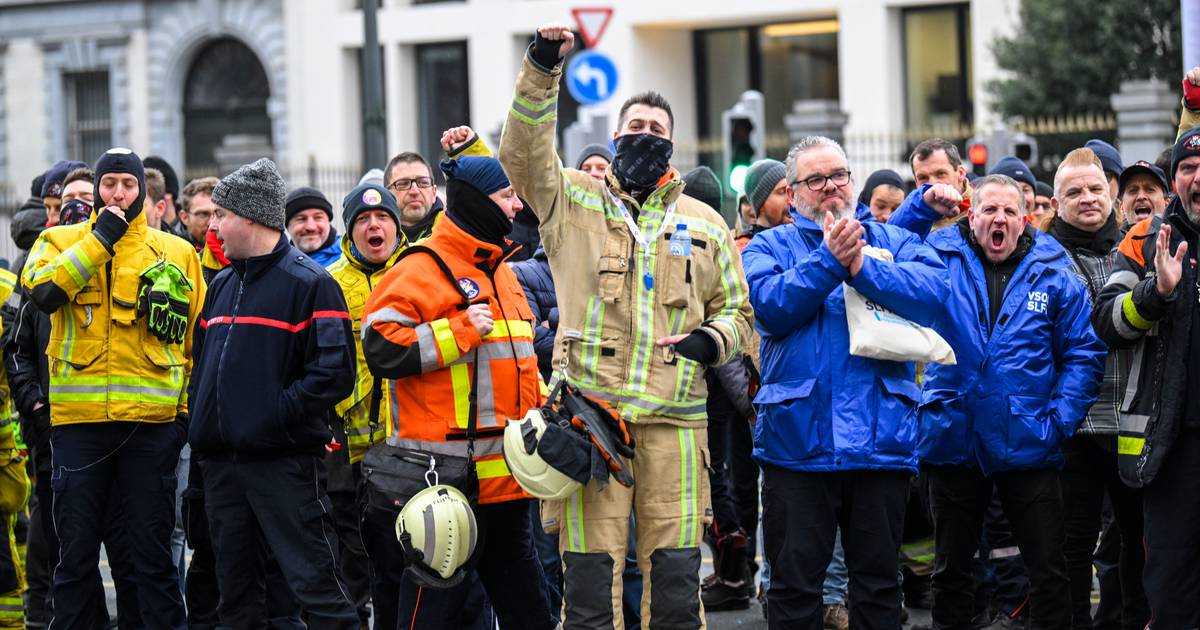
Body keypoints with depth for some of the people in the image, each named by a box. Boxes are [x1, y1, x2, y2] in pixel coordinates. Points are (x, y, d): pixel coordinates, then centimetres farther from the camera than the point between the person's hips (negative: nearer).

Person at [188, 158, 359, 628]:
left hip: (285, 461, -8)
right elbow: (202, 360, 25)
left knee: (316, 583, -9)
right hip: (221, 462, 8)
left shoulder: (309, 284, -7)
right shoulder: (223, 284, 17)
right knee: (236, 589, 12)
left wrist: (277, 411, -18)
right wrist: (199, 418, 10)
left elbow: (334, 373, -14)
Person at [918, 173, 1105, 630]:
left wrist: (1060, 420, -8)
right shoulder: (940, 258, 2)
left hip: (1027, 448, -1)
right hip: (953, 438, 1)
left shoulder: (1053, 272, 1)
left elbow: (1083, 352, 1)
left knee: (1048, 569, 3)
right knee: (951, 566, 13)